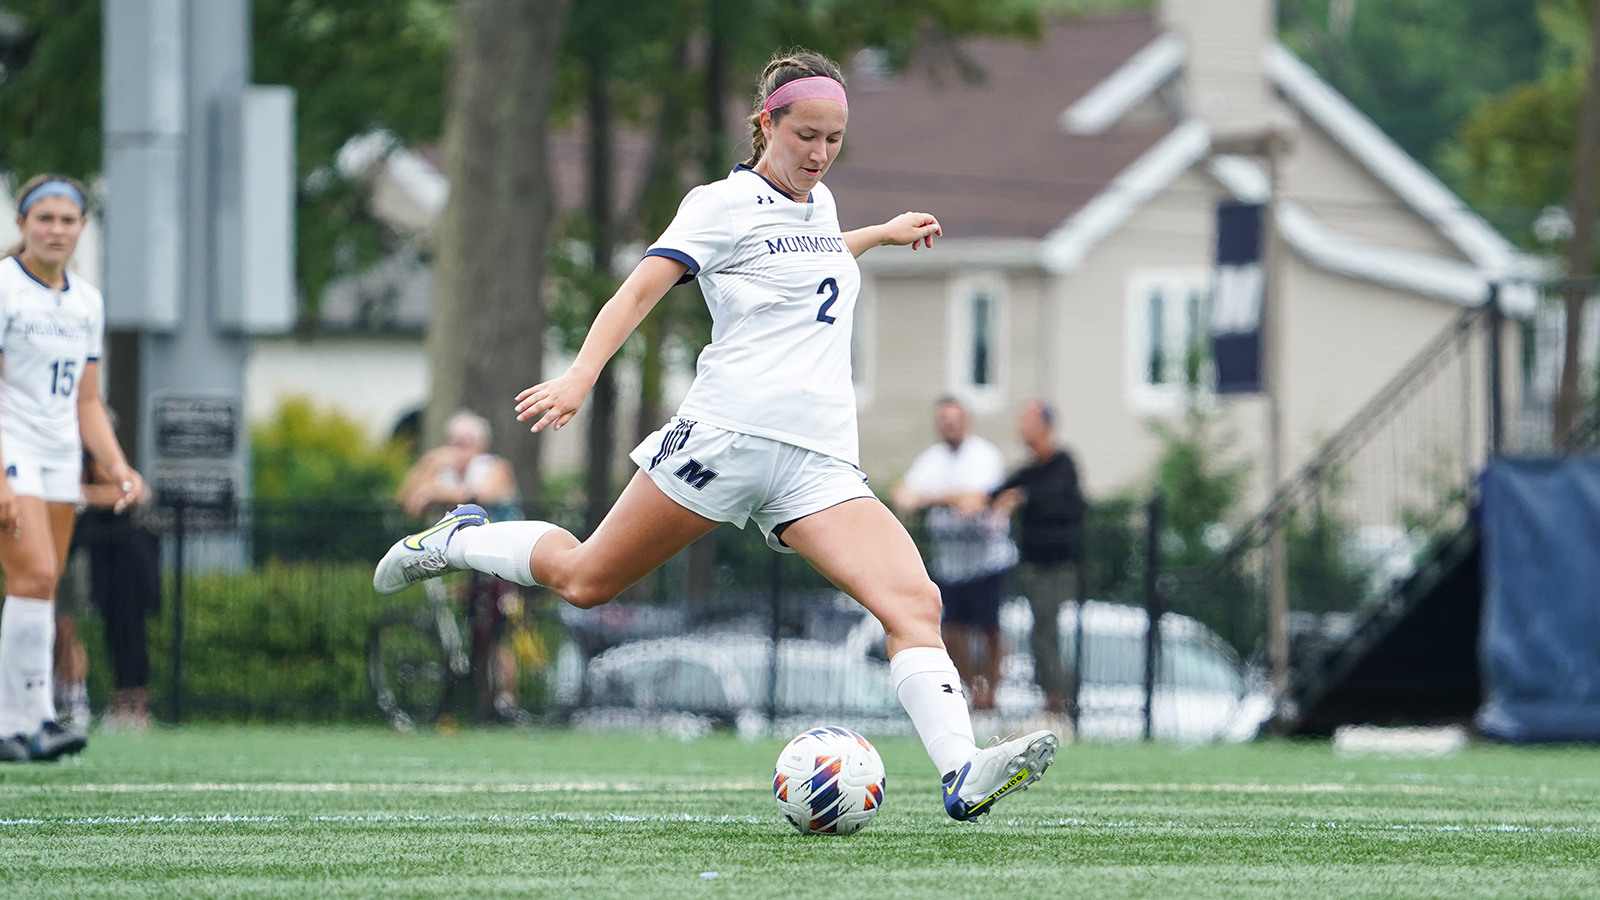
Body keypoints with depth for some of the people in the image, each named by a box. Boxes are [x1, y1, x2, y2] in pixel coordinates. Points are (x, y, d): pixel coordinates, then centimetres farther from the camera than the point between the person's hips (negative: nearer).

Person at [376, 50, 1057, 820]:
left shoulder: (819, 204, 21)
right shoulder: (725, 204, -1)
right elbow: (641, 289, -12)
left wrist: (880, 234, 51)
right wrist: (581, 373, -26)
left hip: (820, 464, 6)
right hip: (728, 433, -6)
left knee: (914, 602, -17)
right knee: (587, 580, 2)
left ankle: (962, 774, -31)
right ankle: (461, 539, 31)